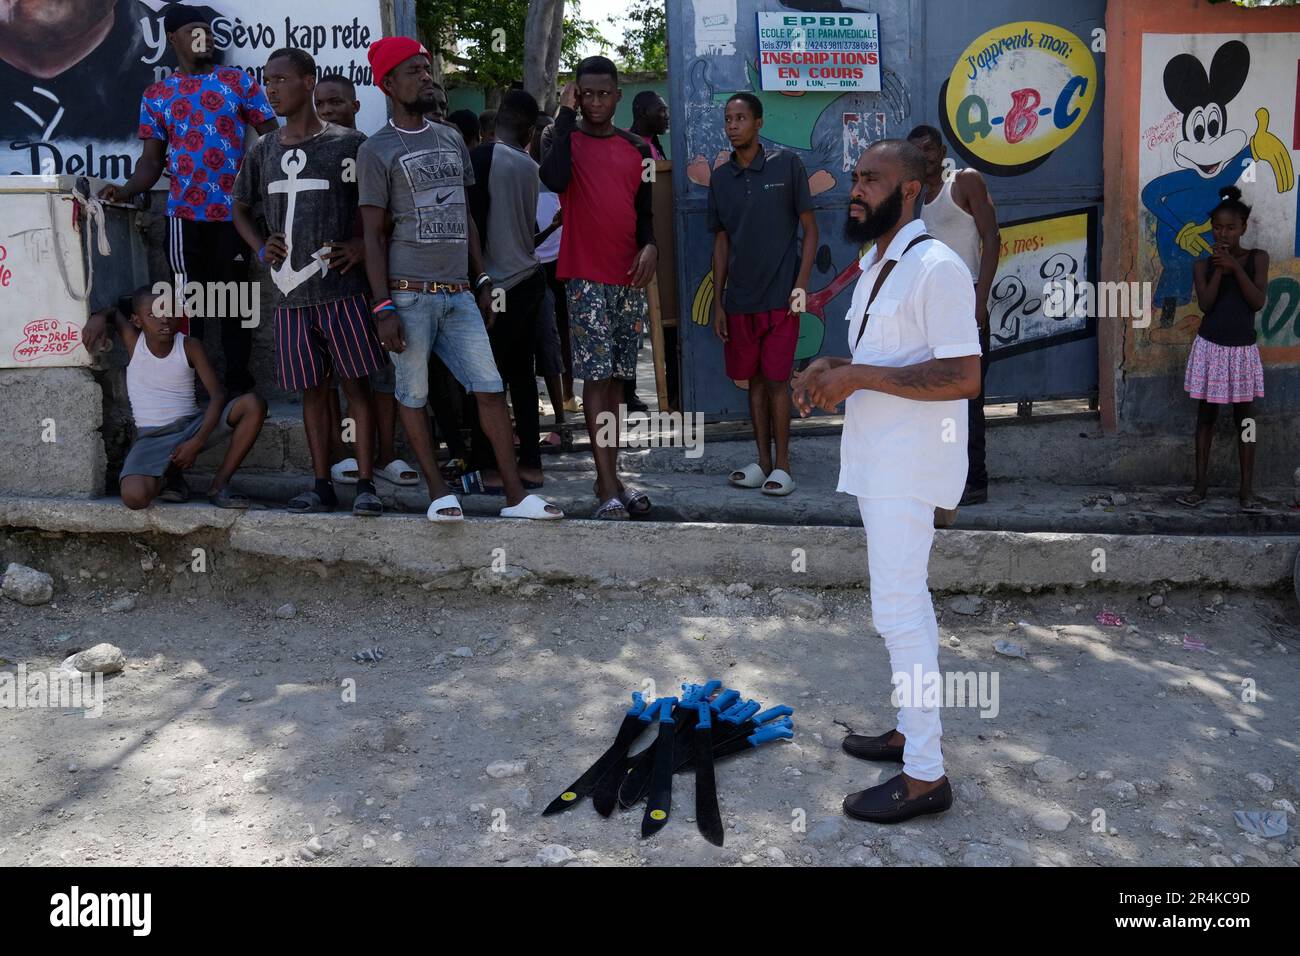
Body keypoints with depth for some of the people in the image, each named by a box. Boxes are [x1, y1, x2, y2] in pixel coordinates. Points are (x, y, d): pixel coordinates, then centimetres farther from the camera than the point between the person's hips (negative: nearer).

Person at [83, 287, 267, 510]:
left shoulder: (189, 347, -4)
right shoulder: (133, 341, -1)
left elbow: (218, 395, -9)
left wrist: (196, 442, -20)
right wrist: (98, 318, -10)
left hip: (193, 426, 1)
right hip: (152, 437, -1)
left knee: (254, 404, -24)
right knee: (134, 496, -32)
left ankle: (219, 484, -12)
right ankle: (171, 474, 8)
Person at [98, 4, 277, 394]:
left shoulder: (238, 81, 6)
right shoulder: (156, 95, 10)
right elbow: (152, 160, 7)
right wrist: (126, 190, -12)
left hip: (236, 211, -1)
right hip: (186, 213, 1)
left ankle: (239, 382, 14)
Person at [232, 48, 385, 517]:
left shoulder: (348, 143, -1)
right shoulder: (263, 151, 12)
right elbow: (241, 207, 25)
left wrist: (362, 246, -11)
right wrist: (261, 248, 9)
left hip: (342, 288, -4)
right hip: (292, 292, 4)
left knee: (356, 384, -2)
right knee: (313, 389, 8)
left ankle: (365, 484, 2)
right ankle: (322, 486, 15)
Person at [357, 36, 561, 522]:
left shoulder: (452, 139, 15)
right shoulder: (376, 150, -2)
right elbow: (373, 235, -4)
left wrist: (482, 281, 14)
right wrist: (384, 308, -11)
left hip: (458, 293, 5)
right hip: (410, 294, -4)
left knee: (490, 388, -1)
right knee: (414, 396, 2)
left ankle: (515, 494, 3)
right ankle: (438, 490, 14)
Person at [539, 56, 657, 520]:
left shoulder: (636, 148, 13)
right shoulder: (567, 139, 1)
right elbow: (553, 178, -21)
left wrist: (650, 244, -3)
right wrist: (566, 115, -13)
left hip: (629, 278, 4)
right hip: (586, 277, -4)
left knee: (616, 378, 9)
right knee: (596, 377, -8)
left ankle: (611, 477, 16)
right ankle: (608, 488, -8)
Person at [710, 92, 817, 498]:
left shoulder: (786, 164, -3)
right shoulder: (720, 178, 8)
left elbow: (810, 228, -1)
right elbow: (721, 242, 12)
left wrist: (801, 284, -9)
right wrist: (717, 301, 8)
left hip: (779, 296, -4)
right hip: (739, 299, 4)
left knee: (776, 379, -3)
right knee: (754, 379, 10)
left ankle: (782, 467, 6)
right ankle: (763, 461, 19)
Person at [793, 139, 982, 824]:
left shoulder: (937, 268, -16)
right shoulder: (875, 267, 16)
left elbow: (963, 376, -23)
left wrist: (858, 377, -23)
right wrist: (830, 368, 5)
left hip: (909, 467, -10)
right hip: (879, 462, 10)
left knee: (897, 608, -8)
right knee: (905, 601, 17)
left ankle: (925, 776, 3)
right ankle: (912, 731, 30)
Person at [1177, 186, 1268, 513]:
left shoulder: (1257, 258, 0)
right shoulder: (1203, 264, 1)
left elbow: (1258, 301, -12)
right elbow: (1206, 303, -11)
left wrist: (1235, 267, -17)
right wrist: (1219, 268, -14)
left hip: (1243, 349, 0)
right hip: (1210, 348, 0)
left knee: (1245, 418, 4)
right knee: (1206, 415, 6)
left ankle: (1247, 489, 9)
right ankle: (1201, 485, 12)